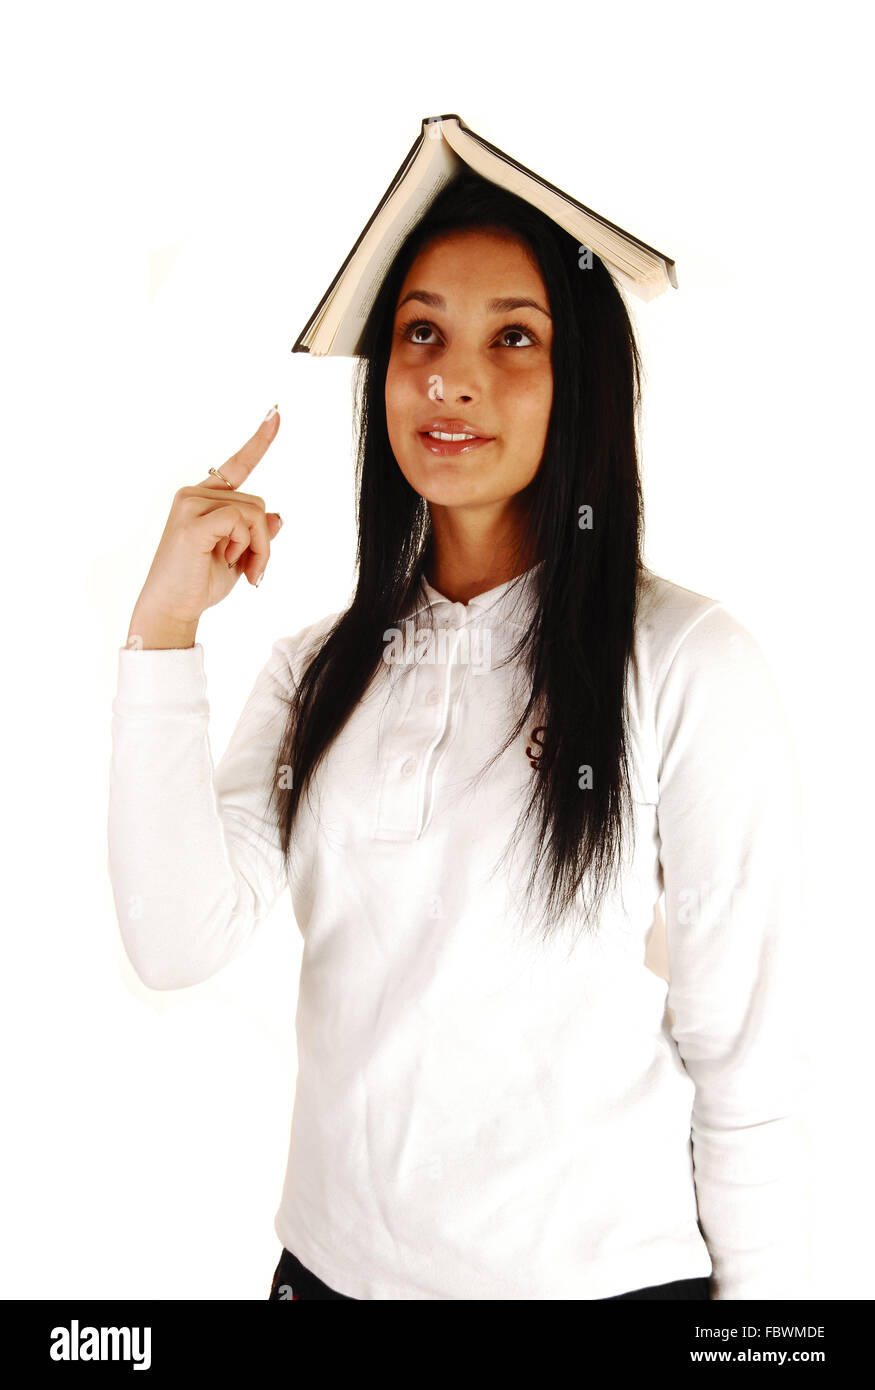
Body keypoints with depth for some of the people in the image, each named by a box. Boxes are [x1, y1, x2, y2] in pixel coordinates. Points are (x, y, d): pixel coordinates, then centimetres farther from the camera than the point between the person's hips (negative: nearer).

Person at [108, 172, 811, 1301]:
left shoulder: (690, 663, -12)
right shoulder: (321, 666, 2)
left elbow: (744, 1056, -9)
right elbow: (180, 942, -10)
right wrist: (164, 629, -13)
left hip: (597, 1264, -4)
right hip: (333, 1256, 4)